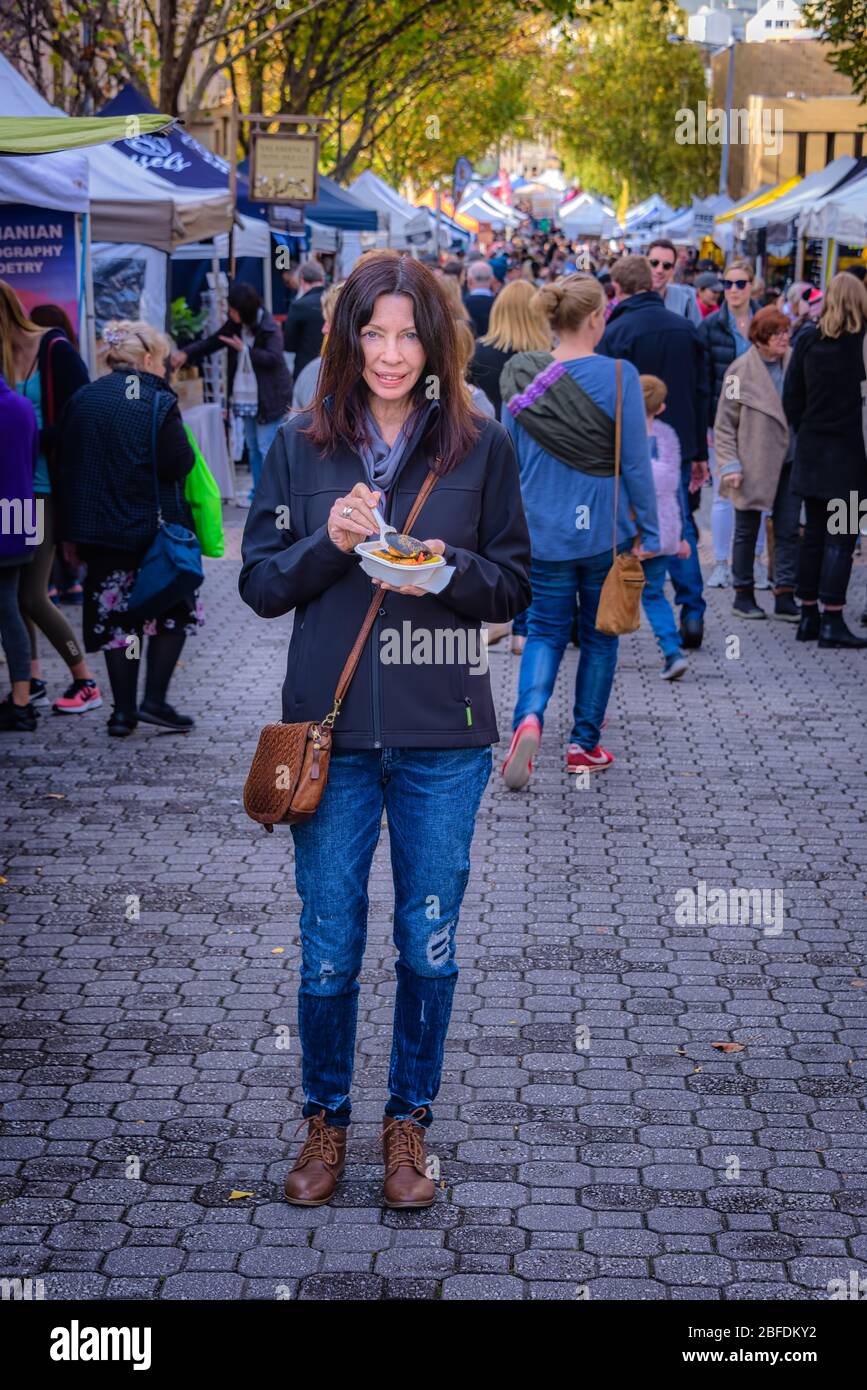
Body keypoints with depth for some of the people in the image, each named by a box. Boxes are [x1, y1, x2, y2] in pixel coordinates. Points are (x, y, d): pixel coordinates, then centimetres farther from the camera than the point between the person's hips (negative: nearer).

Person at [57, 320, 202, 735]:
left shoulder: (81, 400, 6)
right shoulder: (158, 401, -11)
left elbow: (68, 469, 7)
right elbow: (179, 464, -15)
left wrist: (72, 533, 11)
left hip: (99, 530, 4)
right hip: (155, 526, -4)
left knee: (116, 615, 10)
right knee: (173, 609, 12)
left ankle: (124, 711, 10)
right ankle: (155, 699, 4)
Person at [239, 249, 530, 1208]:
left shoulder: (481, 447, 1)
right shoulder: (299, 447, 2)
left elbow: (514, 584, 4)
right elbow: (260, 584, 2)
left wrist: (450, 571, -15)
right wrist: (328, 542, -15)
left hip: (443, 739, 0)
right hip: (331, 731, 0)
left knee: (428, 943, 9)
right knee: (328, 946, 7)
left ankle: (408, 1122, 26)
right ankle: (325, 1121, 26)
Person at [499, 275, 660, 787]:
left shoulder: (523, 376, -3)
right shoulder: (618, 376, -13)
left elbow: (509, 458, 5)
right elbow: (636, 462, -10)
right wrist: (649, 532, -1)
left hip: (543, 533, 2)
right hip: (605, 530, -2)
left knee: (546, 631, 12)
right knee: (599, 635, 15)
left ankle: (529, 716, -15)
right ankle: (584, 744, 21)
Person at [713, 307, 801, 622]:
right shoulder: (741, 371, -8)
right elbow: (725, 424, -5)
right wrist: (730, 465, -12)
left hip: (789, 462, 3)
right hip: (753, 464, -3)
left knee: (788, 531, 2)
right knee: (747, 531, 8)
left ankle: (785, 596, 7)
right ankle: (743, 594, 20)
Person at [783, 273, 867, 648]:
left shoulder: (808, 340, 2)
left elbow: (791, 396, 5)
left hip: (812, 449, 4)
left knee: (814, 533, 12)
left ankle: (808, 614, 15)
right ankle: (832, 620, -4)